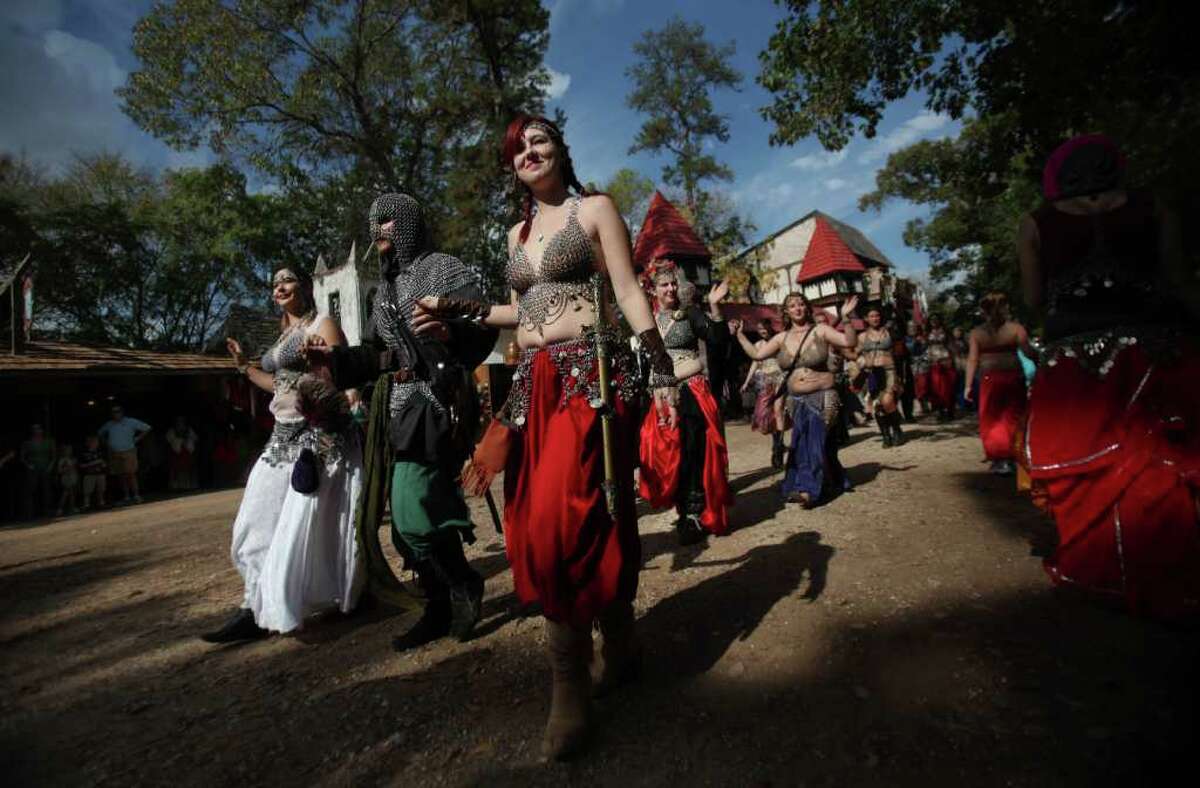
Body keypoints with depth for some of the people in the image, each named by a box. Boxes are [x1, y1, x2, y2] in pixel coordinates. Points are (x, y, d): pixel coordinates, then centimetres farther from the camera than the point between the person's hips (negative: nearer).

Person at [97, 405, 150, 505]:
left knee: (130, 474, -11)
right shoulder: (109, 424, 11)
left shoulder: (131, 422, -1)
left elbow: (147, 428, 0)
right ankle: (126, 497, 13)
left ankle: (136, 495, -5)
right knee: (120, 476, 6)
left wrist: (137, 439, -4)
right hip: (114, 454, 4)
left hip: (128, 452, -4)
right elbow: (100, 433, 30)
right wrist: (106, 442, 14)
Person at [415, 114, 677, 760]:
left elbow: (629, 293, -2)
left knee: (571, 517, -13)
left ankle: (572, 683, 5)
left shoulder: (595, 209, 6)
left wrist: (662, 370, -10)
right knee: (538, 525, 3)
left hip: (592, 374, -6)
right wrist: (458, 311, 19)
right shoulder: (518, 233, 23)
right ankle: (614, 649, 21)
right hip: (534, 383, 6)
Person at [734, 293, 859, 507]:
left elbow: (850, 342, -15)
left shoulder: (820, 330, -5)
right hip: (797, 400, 5)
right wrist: (739, 335, 6)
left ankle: (808, 488, -6)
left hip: (822, 397, -4)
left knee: (815, 440, -10)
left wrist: (846, 318, -27)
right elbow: (756, 354, 7)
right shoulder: (781, 338, 6)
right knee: (802, 442, 7)